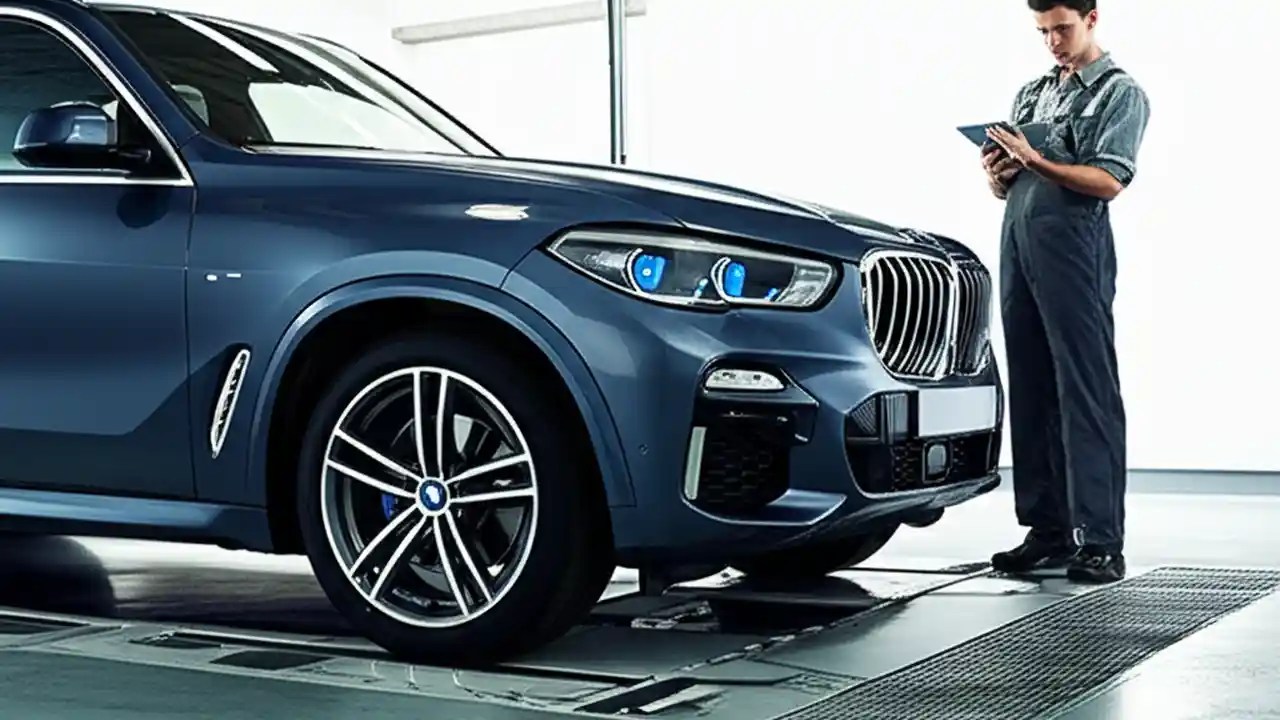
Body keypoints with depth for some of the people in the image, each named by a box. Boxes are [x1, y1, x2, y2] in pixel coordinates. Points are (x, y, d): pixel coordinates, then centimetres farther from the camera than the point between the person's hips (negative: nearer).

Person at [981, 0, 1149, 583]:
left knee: (1086, 394, -9)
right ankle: (1047, 530, 10)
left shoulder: (1119, 92, 5)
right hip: (1018, 244, 7)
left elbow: (1108, 181, -10)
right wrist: (997, 174, 1)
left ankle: (1100, 542, -10)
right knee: (1030, 393, 5)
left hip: (1073, 248, -7)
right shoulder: (1030, 93, 24)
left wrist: (1036, 162, -20)